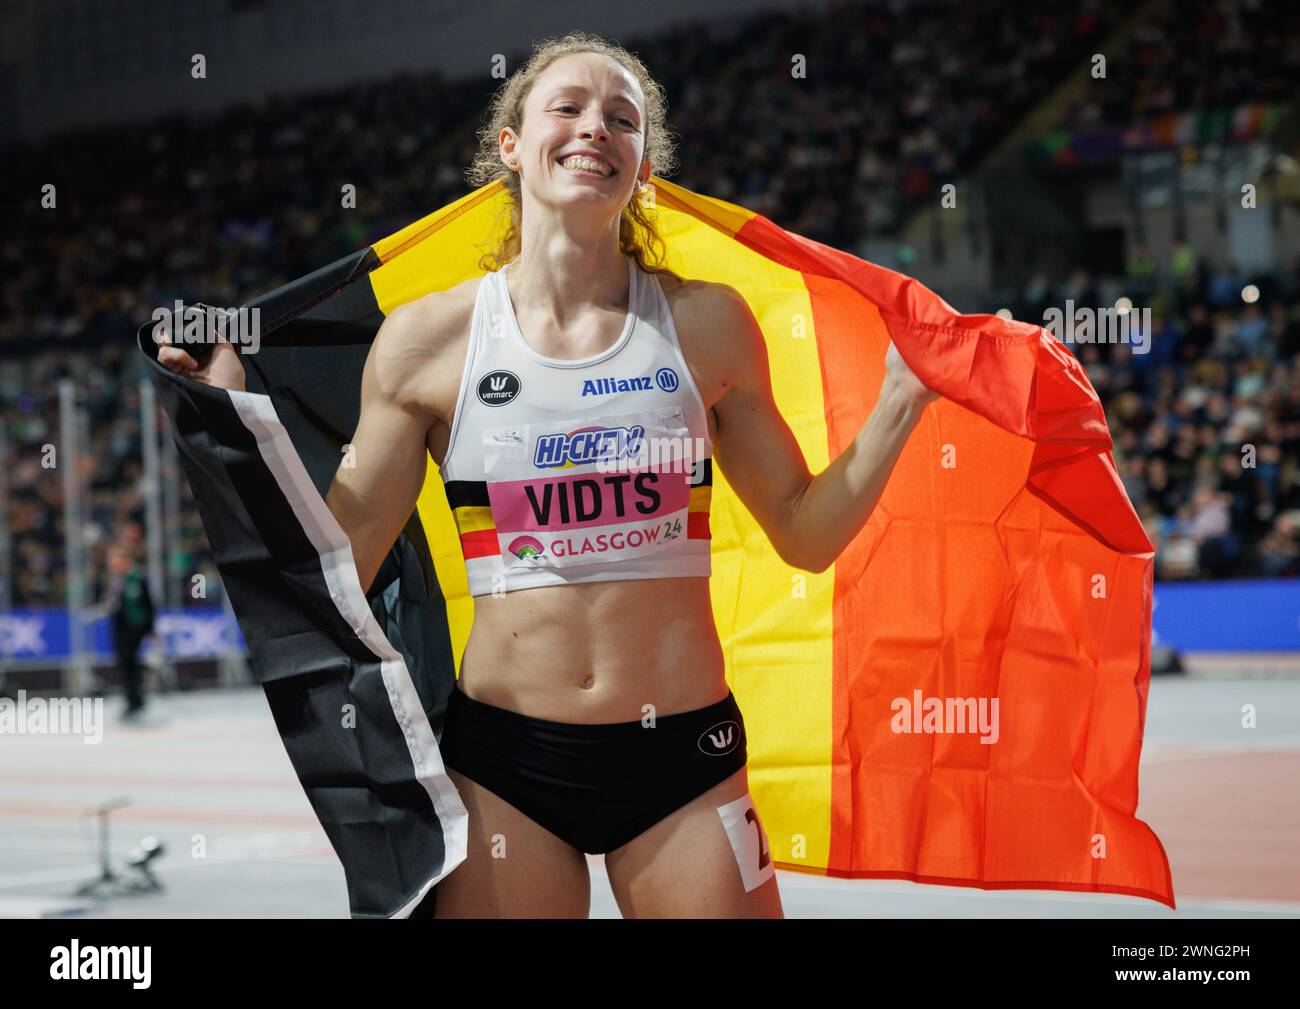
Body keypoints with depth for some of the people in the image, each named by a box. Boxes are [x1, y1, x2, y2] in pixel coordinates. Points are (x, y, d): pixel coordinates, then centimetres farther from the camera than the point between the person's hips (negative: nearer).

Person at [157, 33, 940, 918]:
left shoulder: (705, 325, 1)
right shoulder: (427, 341, -1)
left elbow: (806, 534, 8)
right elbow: (337, 565, 2)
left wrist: (902, 401, -2)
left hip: (683, 760, 1)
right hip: (504, 759, 0)